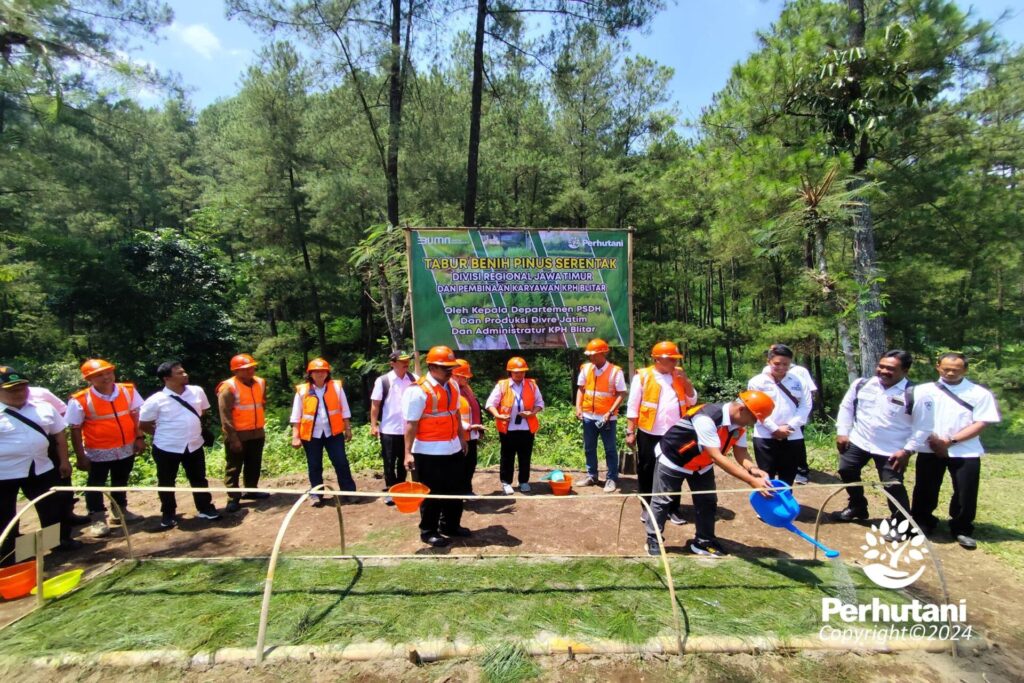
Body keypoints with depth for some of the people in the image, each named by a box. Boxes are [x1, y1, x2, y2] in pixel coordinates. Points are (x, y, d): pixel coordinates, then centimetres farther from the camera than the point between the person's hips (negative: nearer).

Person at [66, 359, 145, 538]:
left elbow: (136, 415, 2)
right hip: (98, 452, -3)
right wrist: (80, 456, -10)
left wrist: (139, 437, 0)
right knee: (95, 485, 9)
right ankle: (98, 519, 23)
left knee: (121, 482, 20)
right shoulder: (80, 400, -16)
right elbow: (75, 430, -11)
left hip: (126, 448, 4)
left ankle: (121, 512, 36)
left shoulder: (128, 391, -7)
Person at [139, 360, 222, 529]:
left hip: (194, 446, 3)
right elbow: (143, 425, -3)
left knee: (199, 479, 14)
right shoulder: (156, 400, -15)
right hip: (166, 448, -2)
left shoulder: (197, 391, -4)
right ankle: (168, 514, 33)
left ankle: (205, 509, 29)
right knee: (166, 483, 14)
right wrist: (165, 433, 2)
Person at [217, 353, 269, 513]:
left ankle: (251, 491, 31)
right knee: (234, 468, 4)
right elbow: (225, 416, -15)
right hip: (238, 435, -6)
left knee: (254, 465, 17)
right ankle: (233, 498, 12)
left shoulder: (260, 383, 6)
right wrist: (233, 438, -17)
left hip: (257, 433, 6)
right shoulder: (228, 388, -14)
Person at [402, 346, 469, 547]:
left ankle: (451, 525, 36)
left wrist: (462, 438, 19)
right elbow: (411, 423, -18)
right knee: (432, 493, 7)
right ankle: (428, 532, 26)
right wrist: (408, 452, -21)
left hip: (453, 448, 7)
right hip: (429, 452, -7)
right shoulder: (418, 390, -17)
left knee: (455, 490, 18)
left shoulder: (453, 385, 6)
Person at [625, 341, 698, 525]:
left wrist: (686, 381, -8)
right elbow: (633, 406, -5)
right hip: (649, 434, -3)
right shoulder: (643, 376, -7)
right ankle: (647, 508, 23)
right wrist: (630, 432, -7)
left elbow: (692, 400, 6)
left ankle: (673, 509, 25)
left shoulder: (679, 375, 6)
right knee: (647, 472, 8)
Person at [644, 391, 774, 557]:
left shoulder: (739, 425, -11)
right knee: (662, 501, 4)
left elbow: (741, 453, -11)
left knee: (708, 502, 11)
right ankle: (653, 540, 21)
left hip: (701, 464, 8)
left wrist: (752, 469, -33)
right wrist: (751, 480, -44)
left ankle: (703, 541, 29)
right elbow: (717, 457, -41)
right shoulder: (707, 418, -39)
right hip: (673, 459, -7)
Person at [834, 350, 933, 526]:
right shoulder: (861, 384, -6)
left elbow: (923, 428, -10)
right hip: (858, 441, 5)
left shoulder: (916, 395, -17)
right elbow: (846, 407, 6)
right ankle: (857, 507, 37)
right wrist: (842, 432, 1)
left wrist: (908, 450, -13)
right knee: (846, 471, 15)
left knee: (893, 486, -2)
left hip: (892, 450, -4)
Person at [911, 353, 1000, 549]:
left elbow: (981, 423, -7)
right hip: (929, 450, 1)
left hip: (965, 452, 0)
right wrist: (933, 440, -11)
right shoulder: (925, 390, 2)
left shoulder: (980, 393, -1)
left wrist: (950, 441, -14)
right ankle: (922, 525, 24)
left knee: (965, 493, 6)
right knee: (925, 491, 8)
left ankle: (962, 530, 27)